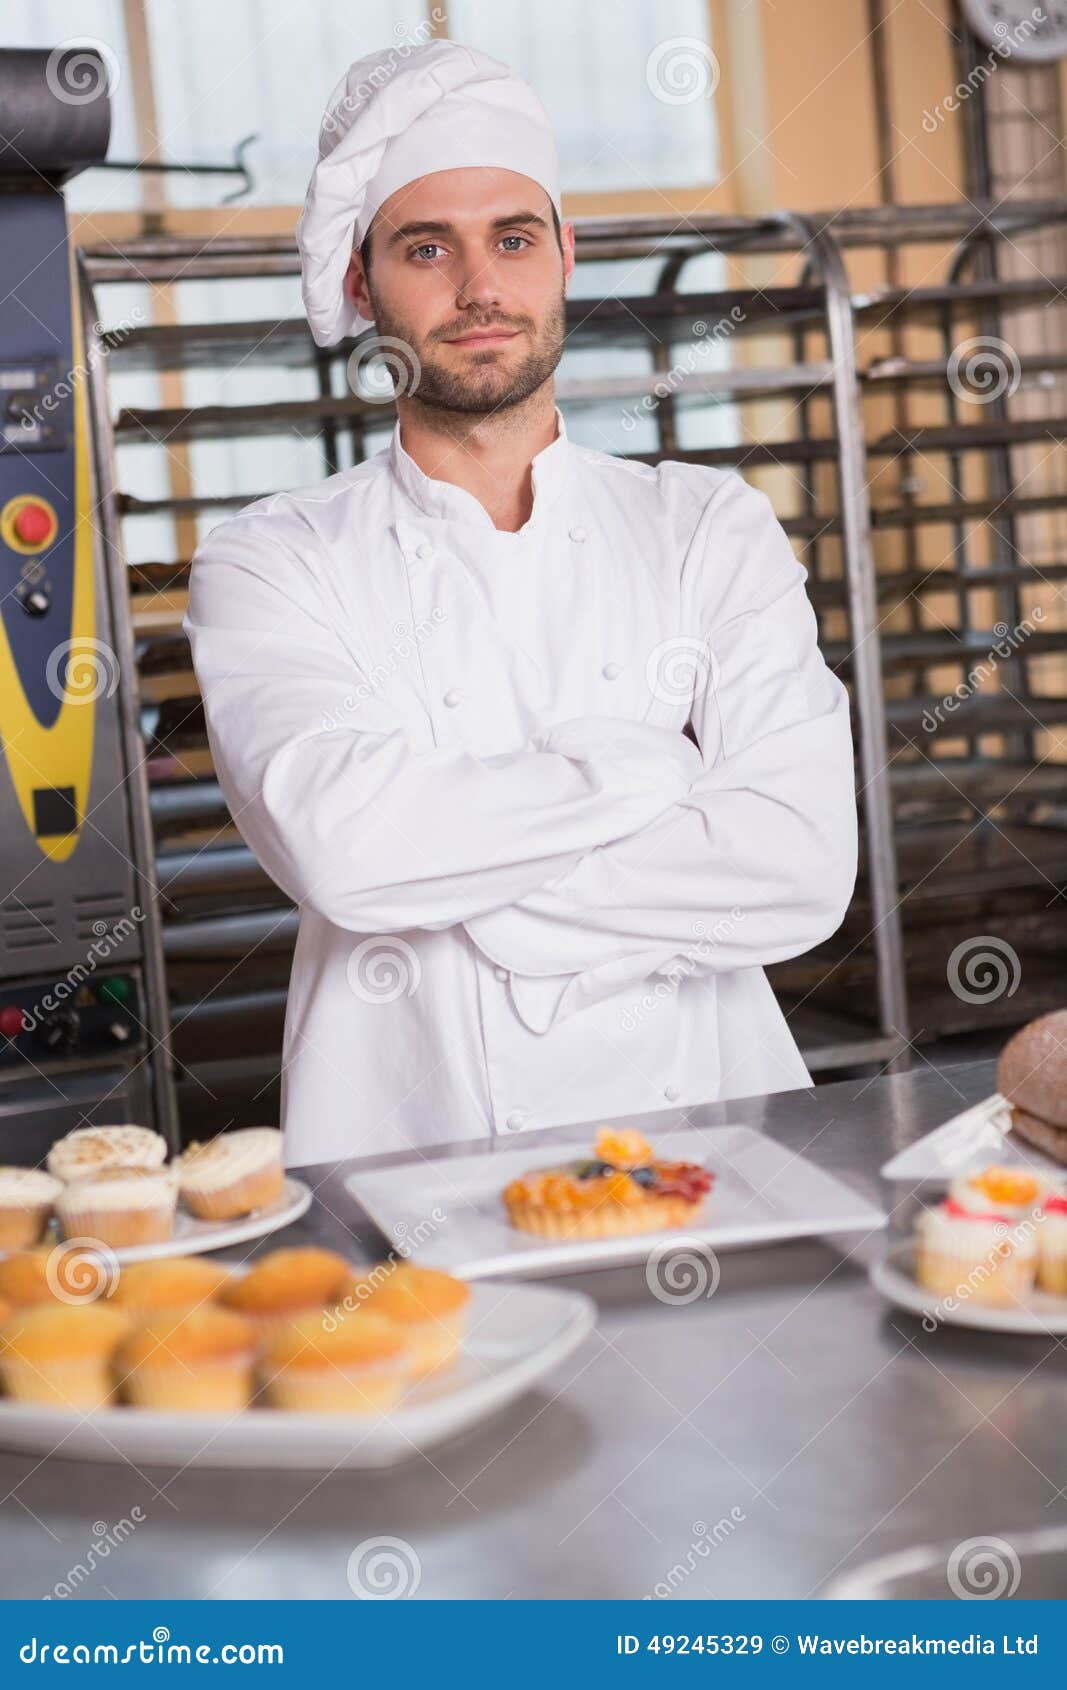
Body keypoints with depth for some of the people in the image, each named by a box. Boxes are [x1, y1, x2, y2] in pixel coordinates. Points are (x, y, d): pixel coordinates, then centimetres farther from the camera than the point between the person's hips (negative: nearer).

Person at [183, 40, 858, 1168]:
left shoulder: (713, 529, 9)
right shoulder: (267, 566, 5)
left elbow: (800, 872, -5)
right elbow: (340, 846, -15)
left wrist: (448, 874, -9)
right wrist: (648, 766, -6)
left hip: (696, 1140, 2)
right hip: (408, 1150, -1)